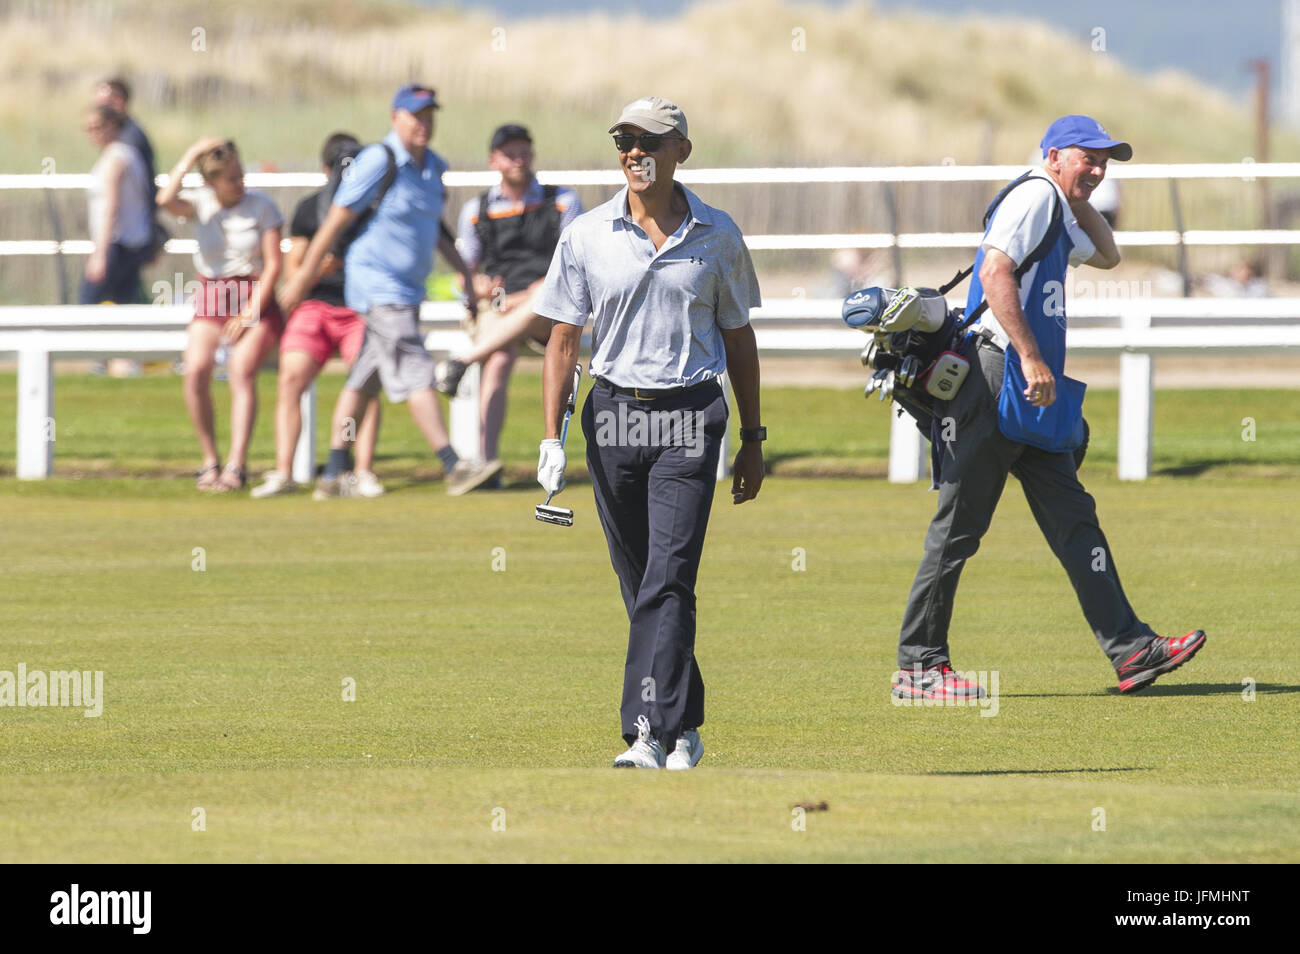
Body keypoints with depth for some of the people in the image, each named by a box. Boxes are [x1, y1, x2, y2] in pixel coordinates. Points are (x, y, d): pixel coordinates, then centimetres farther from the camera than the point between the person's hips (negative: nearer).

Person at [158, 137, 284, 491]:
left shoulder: (261, 206, -4)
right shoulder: (199, 203, 0)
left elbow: (273, 265, -5)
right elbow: (166, 200, -22)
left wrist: (250, 313, -12)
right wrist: (190, 157, -16)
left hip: (256, 302, -2)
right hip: (210, 302, 2)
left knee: (241, 369, -25)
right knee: (196, 370, -20)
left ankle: (236, 464, -28)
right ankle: (209, 461, -8)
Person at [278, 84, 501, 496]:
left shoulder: (434, 167, 11)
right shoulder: (378, 162, -13)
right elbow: (337, 220, -11)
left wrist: (465, 274, 23)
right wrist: (302, 277, -9)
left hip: (408, 287, 8)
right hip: (377, 283, -8)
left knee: (363, 379, 11)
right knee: (415, 373, -13)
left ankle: (334, 474, 15)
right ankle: (453, 467, -19)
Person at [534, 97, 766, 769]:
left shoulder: (716, 237, 4)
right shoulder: (586, 236, 4)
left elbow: (738, 338, 12)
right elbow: (563, 339, 5)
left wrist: (752, 440, 12)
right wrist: (551, 439, -3)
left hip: (690, 418, -2)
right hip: (613, 414, 2)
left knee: (668, 579, -14)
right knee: (640, 585, 7)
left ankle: (652, 733, -18)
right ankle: (684, 727, 20)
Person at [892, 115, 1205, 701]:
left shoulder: (1060, 214, 23)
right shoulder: (1034, 195, -8)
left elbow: (1106, 255, 39)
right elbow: (995, 274, -20)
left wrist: (1082, 199, 22)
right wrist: (1031, 358, -26)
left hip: (1032, 396, 10)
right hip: (996, 379, -10)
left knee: (1074, 519, 4)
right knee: (959, 525, -6)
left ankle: (1129, 650, 1)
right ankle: (918, 665, -2)